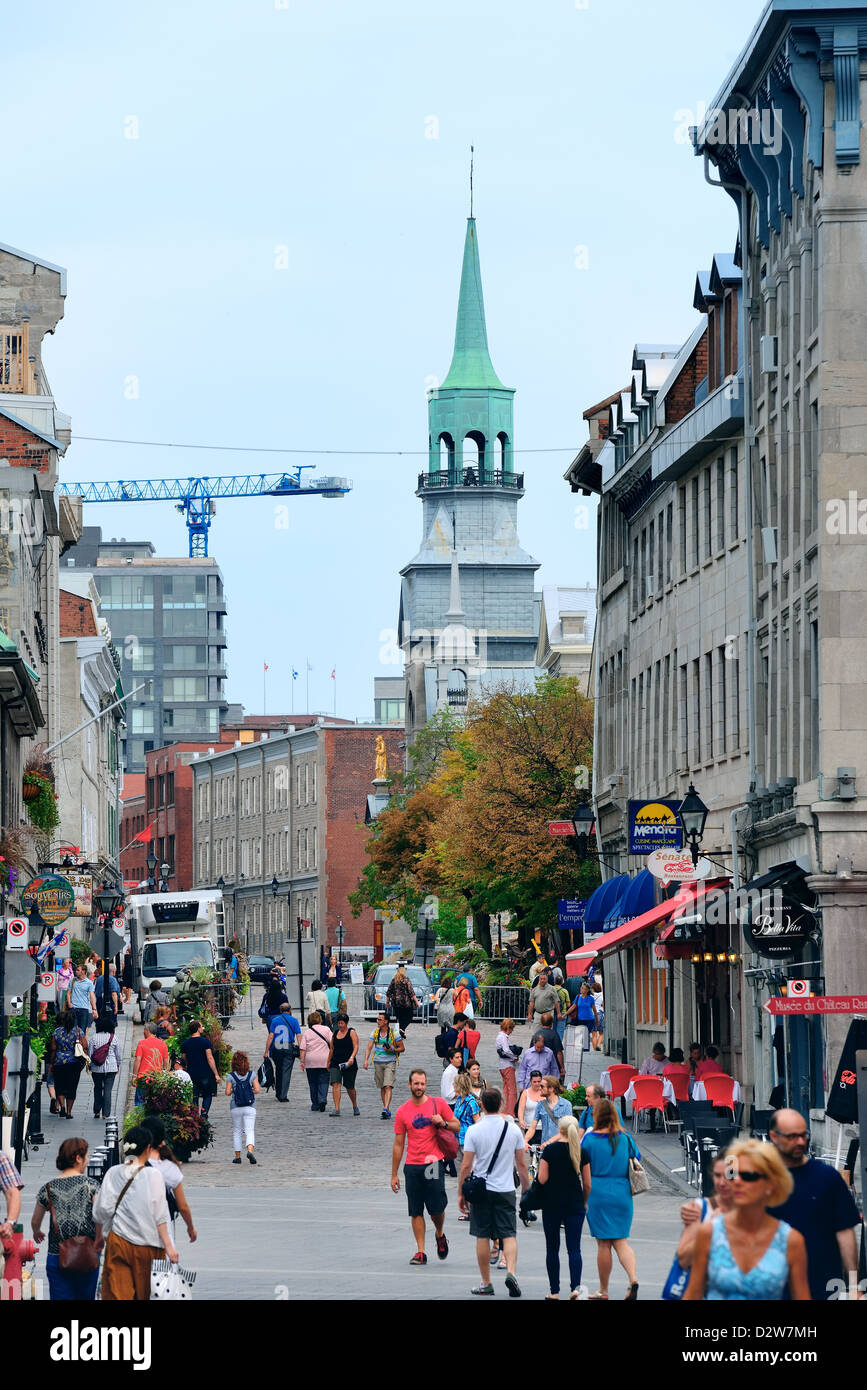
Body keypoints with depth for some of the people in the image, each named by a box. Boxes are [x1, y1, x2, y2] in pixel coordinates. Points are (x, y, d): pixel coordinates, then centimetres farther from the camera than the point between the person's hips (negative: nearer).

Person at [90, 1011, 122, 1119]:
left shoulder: (94, 1037, -4)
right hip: (111, 1068, -1)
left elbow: (90, 1053, 0)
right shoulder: (114, 1037, -5)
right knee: (108, 1090, 1)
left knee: (97, 1089, 16)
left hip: (96, 1068, 1)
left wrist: (90, 1066, 10)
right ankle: (106, 1113, -3)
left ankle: (97, 1111, 18)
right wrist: (118, 1065, 15)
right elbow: (118, 1053, 2)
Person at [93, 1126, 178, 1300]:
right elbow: (159, 1216, -11)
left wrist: (98, 1238, 20)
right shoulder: (152, 1175, -9)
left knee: (118, 1294, 0)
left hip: (117, 1241, 3)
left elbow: (101, 1210, 6)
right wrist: (168, 1246, -8)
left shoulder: (113, 1173, 1)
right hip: (146, 1244, -3)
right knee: (144, 1294, 12)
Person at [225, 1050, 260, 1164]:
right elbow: (257, 1090, -5)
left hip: (235, 1108, 0)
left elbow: (227, 1092, -8)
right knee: (249, 1130, -2)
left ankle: (237, 1156, 13)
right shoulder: (251, 1075, -2)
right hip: (250, 1107, 0)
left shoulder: (231, 1076, -5)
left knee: (236, 1131, 12)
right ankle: (250, 1150, -27)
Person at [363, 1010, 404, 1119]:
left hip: (390, 1062, -4)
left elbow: (402, 1048, 1)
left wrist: (392, 1050, -18)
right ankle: (388, 1110, 18)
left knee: (388, 1086, -17)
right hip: (378, 1063, 4)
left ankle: (386, 1109, -26)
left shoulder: (393, 1033, -5)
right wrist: (366, 1060, -15)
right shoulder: (375, 1032, 5)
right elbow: (369, 1047, 0)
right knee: (382, 1087, 9)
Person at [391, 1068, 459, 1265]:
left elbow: (457, 1126, 10)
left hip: (433, 1163, -2)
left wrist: (443, 1123, -13)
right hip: (412, 1166, 2)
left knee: (436, 1209, -4)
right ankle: (420, 1252, 6)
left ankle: (440, 1235, 27)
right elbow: (398, 1144, 10)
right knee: (416, 1212, 1)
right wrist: (394, 1174, 9)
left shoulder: (438, 1103, 3)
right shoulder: (402, 1111, 6)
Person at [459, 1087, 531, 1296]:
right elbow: (522, 1165, 4)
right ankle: (511, 1271, -21)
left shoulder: (473, 1131, -7)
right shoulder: (513, 1130, -2)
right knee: (509, 1234, 2)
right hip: (506, 1190, 1)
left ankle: (486, 1284, 12)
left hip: (481, 1191, -1)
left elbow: (466, 1166, -7)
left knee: (482, 1237, 7)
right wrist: (526, 1190, 15)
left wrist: (461, 1193, 2)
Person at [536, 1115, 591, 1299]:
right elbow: (588, 1184, 2)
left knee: (552, 1249, 9)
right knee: (574, 1248, 1)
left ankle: (554, 1291, 12)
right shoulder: (582, 1152, -1)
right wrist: (584, 1202, 17)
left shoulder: (550, 1149, -7)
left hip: (552, 1204, -1)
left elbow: (542, 1179, -10)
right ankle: (575, 1286, -17)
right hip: (575, 1204, 1)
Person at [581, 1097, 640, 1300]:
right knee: (621, 1241, 9)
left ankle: (603, 1290, 13)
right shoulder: (625, 1138, 0)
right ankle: (633, 1279, -13)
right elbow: (637, 1160, 9)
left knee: (603, 1243, 5)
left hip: (598, 1194, -3)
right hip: (622, 1193, 3)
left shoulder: (590, 1139, -8)